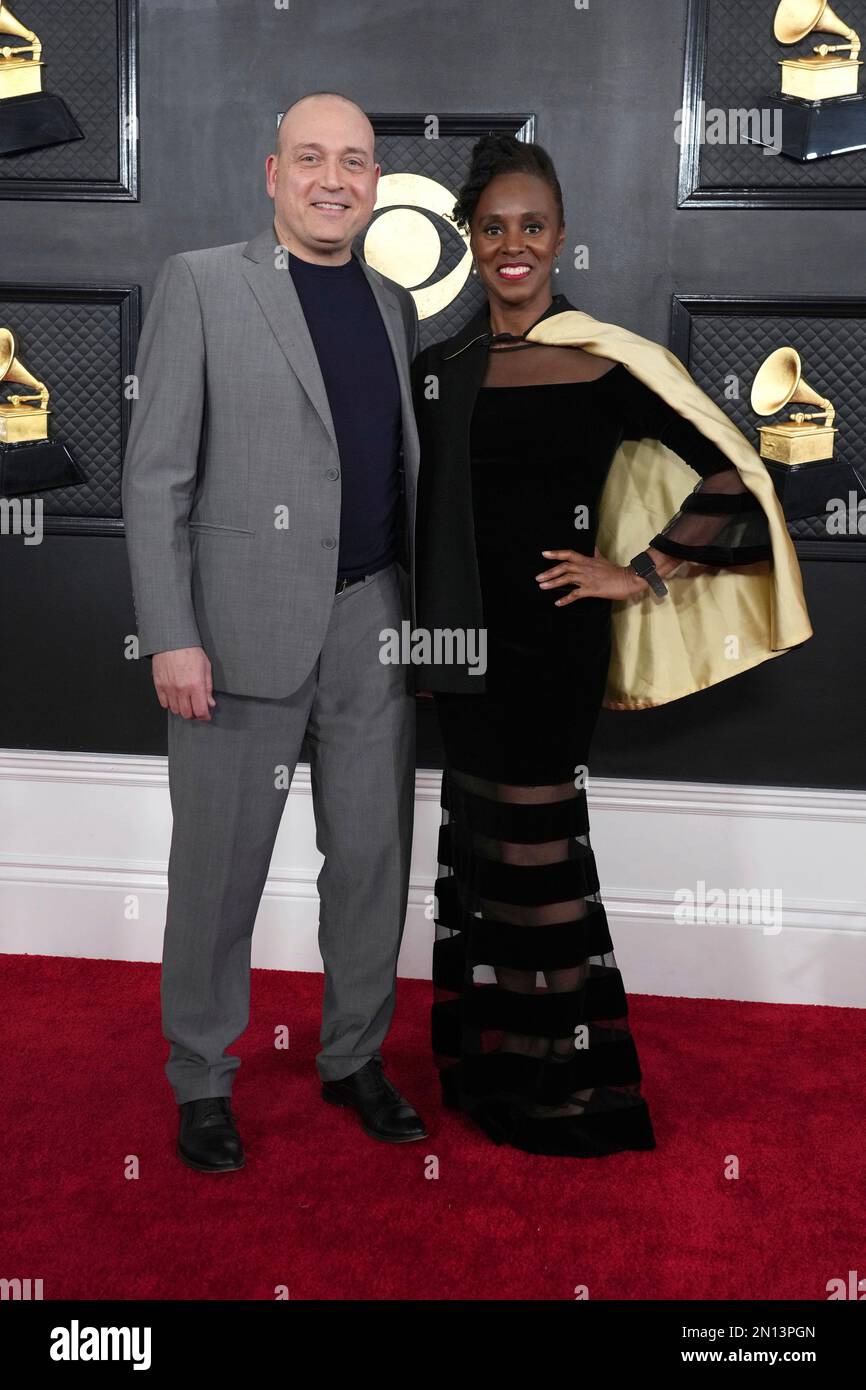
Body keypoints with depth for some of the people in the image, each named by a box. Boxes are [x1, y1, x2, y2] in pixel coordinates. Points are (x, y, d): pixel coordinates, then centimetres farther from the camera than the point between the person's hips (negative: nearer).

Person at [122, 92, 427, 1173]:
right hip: (246, 624, -4)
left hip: (375, 624, 5)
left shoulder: (393, 304, 13)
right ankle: (201, 1079, 23)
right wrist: (170, 636, -12)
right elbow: (155, 473, -6)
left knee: (373, 853, 11)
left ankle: (355, 1056, 29)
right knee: (220, 863, 5)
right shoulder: (200, 283, -1)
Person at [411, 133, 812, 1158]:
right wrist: (419, 642, 11)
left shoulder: (606, 363, -8)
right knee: (478, 835, 13)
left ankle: (565, 1085, 18)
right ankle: (488, 1064, 29)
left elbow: (733, 479, -8)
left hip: (554, 632, -5)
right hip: (465, 633, 5)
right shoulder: (439, 368, 7)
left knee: (533, 839, 2)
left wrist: (641, 577, -8)